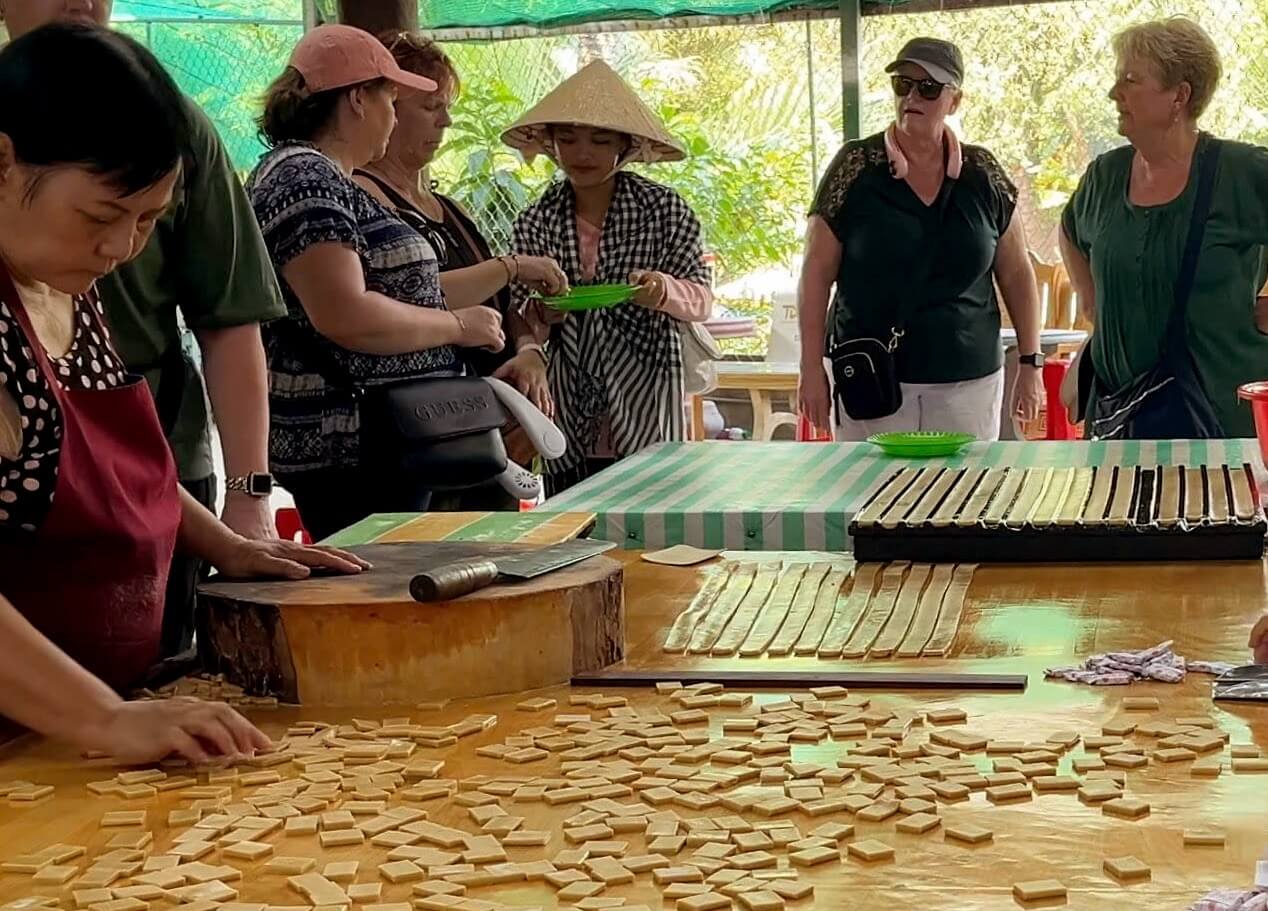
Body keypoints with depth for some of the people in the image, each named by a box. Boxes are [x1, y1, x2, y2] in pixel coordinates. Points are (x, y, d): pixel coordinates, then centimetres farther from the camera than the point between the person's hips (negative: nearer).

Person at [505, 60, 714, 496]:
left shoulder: (663, 209, -1)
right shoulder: (533, 223, 5)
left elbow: (702, 299, 1)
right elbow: (518, 323, 10)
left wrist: (664, 291, -20)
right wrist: (541, 315, -12)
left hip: (645, 411, -2)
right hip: (568, 411, 2)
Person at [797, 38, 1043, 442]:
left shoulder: (982, 173, 5)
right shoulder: (856, 166, -2)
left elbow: (1016, 273, 12)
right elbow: (817, 273, -1)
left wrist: (1031, 362, 8)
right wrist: (812, 370, -6)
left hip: (970, 380, 2)